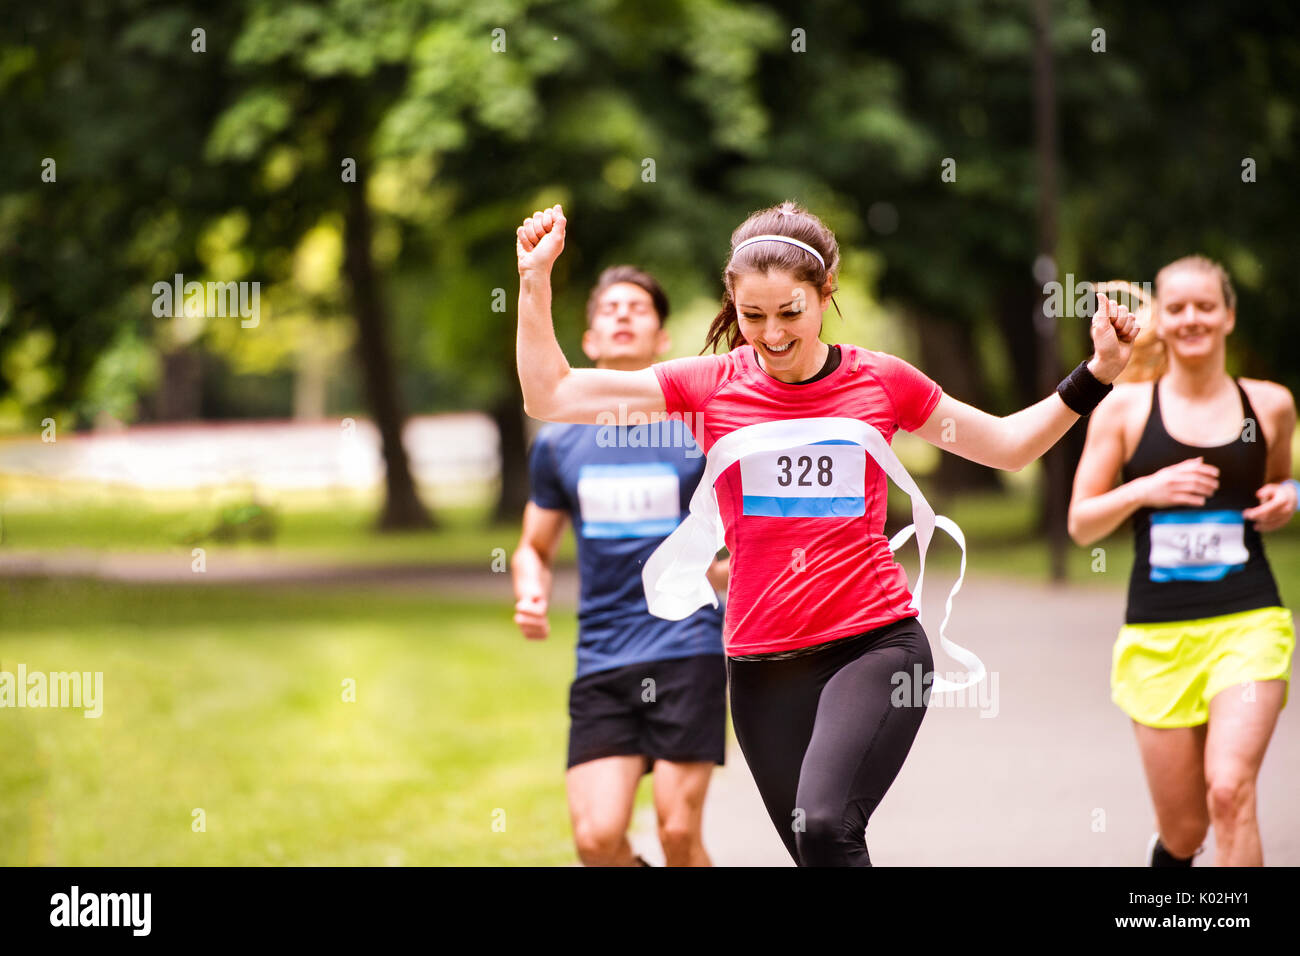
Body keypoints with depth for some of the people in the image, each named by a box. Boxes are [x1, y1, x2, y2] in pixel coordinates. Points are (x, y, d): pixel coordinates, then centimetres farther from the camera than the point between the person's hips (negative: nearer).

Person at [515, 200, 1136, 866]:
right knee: (816, 854, 5)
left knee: (824, 825, -28)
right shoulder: (710, 386, 3)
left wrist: (1096, 376, 7)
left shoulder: (880, 380, 3)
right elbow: (550, 395, 2)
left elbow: (1008, 446, 17)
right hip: (762, 662, 2)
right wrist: (535, 279, -6)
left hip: (876, 643, -2)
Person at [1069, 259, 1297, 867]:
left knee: (1231, 791, -22)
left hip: (1248, 623, 0)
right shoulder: (1126, 407, 2)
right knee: (1184, 830, 6)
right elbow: (1080, 524, 4)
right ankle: (1164, 856, 42)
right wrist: (1145, 489, -14)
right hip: (1157, 632, 0)